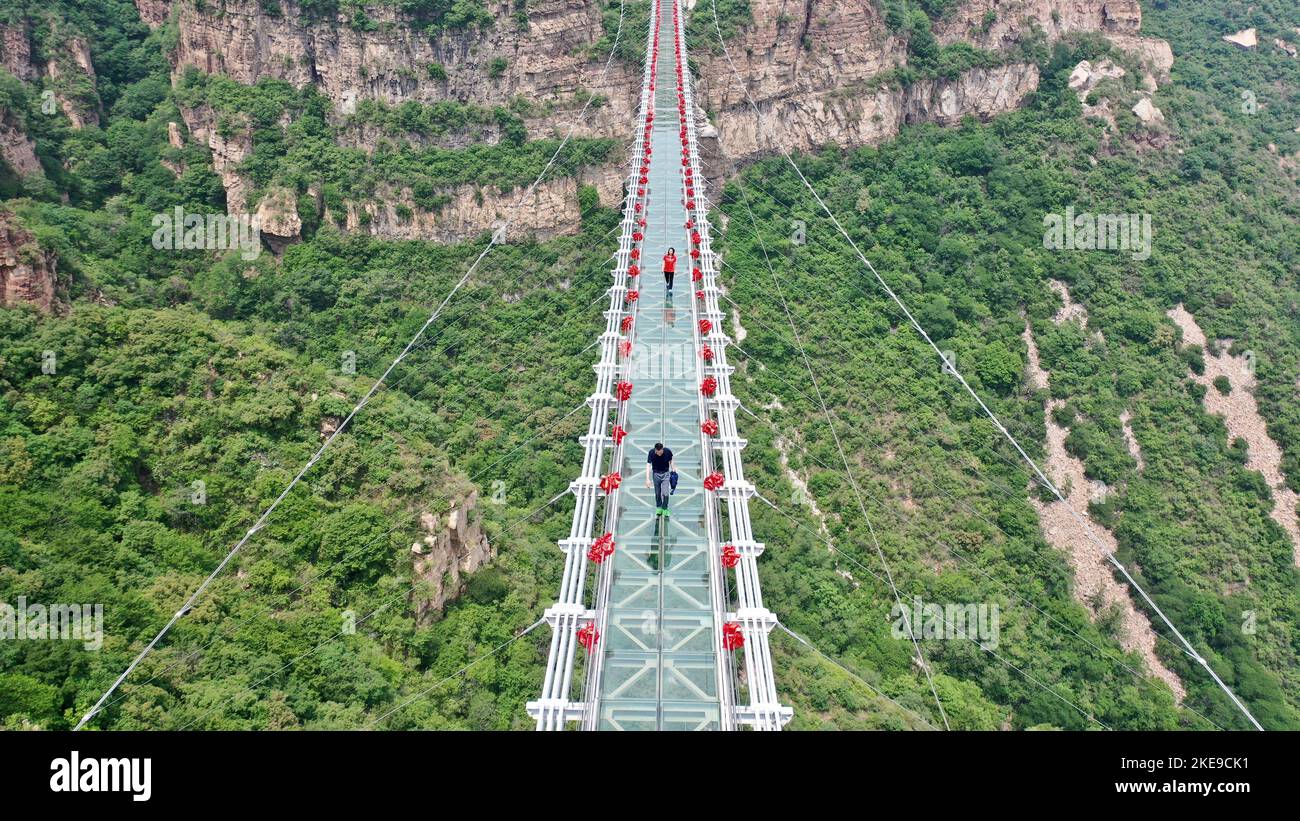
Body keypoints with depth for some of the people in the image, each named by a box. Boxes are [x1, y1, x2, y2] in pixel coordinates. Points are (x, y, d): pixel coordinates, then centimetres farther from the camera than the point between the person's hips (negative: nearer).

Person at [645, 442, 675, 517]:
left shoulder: (668, 451, -20)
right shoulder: (651, 453, -22)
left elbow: (670, 461, 1)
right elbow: (648, 465, -24)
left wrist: (673, 471, 4)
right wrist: (647, 479, -31)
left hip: (666, 473, 0)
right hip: (656, 473, 0)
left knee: (665, 493, -7)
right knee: (657, 493, 8)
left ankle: (665, 508, 11)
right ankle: (658, 507, 28)